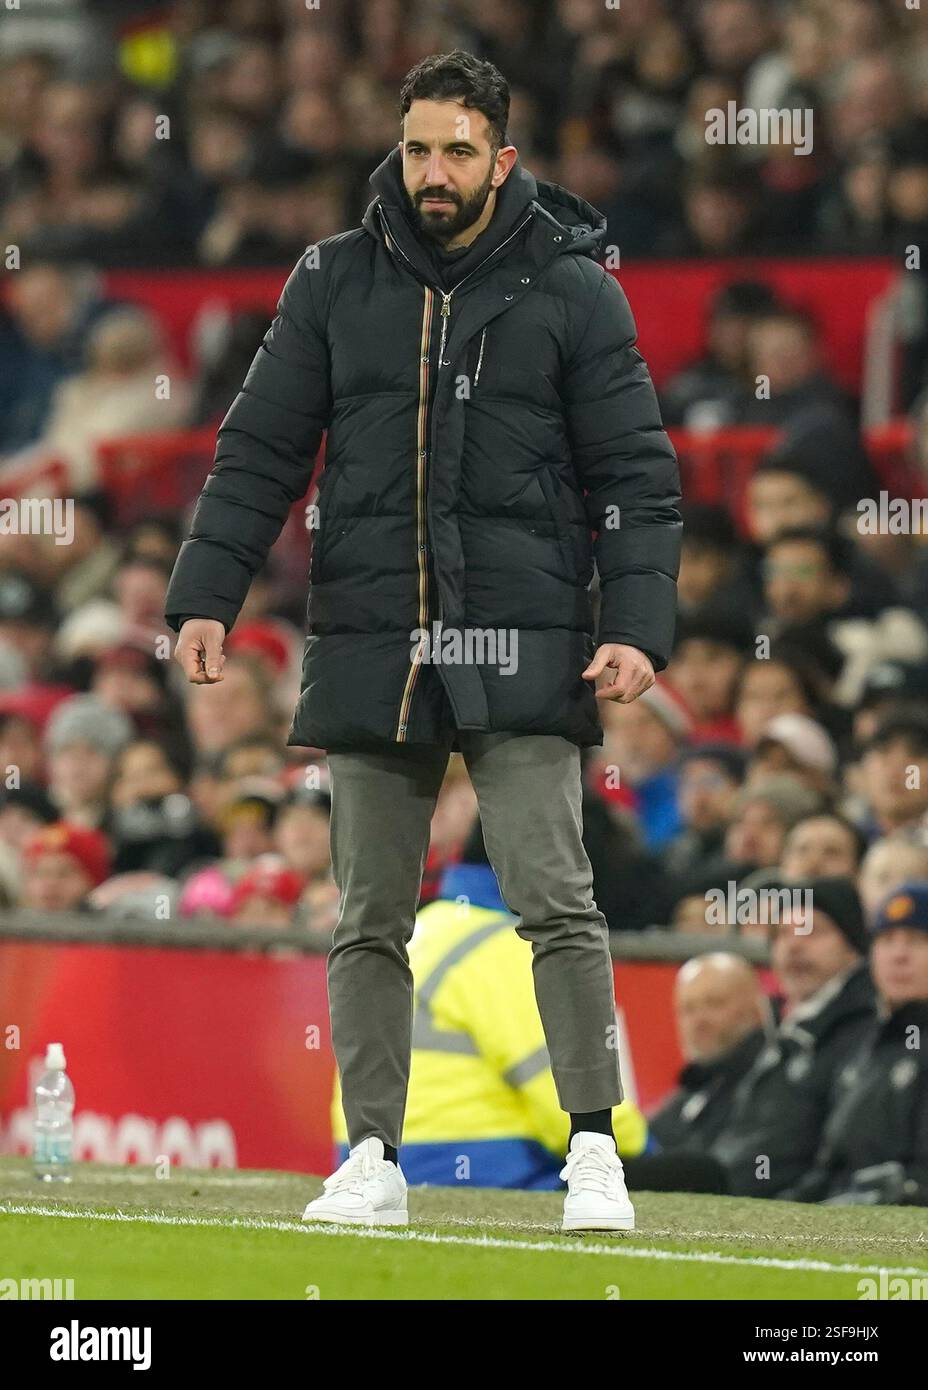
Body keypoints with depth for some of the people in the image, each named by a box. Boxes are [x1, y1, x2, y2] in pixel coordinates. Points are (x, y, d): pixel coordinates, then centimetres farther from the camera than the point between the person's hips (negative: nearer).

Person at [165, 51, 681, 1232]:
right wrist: (205, 595, -1)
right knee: (369, 919, 5)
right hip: (369, 649, 3)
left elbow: (636, 475, 2)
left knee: (555, 901, -9)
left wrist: (637, 627, -9)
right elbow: (259, 452, 9)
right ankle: (372, 1159, 12)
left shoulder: (572, 291, 2)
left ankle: (595, 1152, -5)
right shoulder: (333, 283, 7)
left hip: (520, 654, -2)